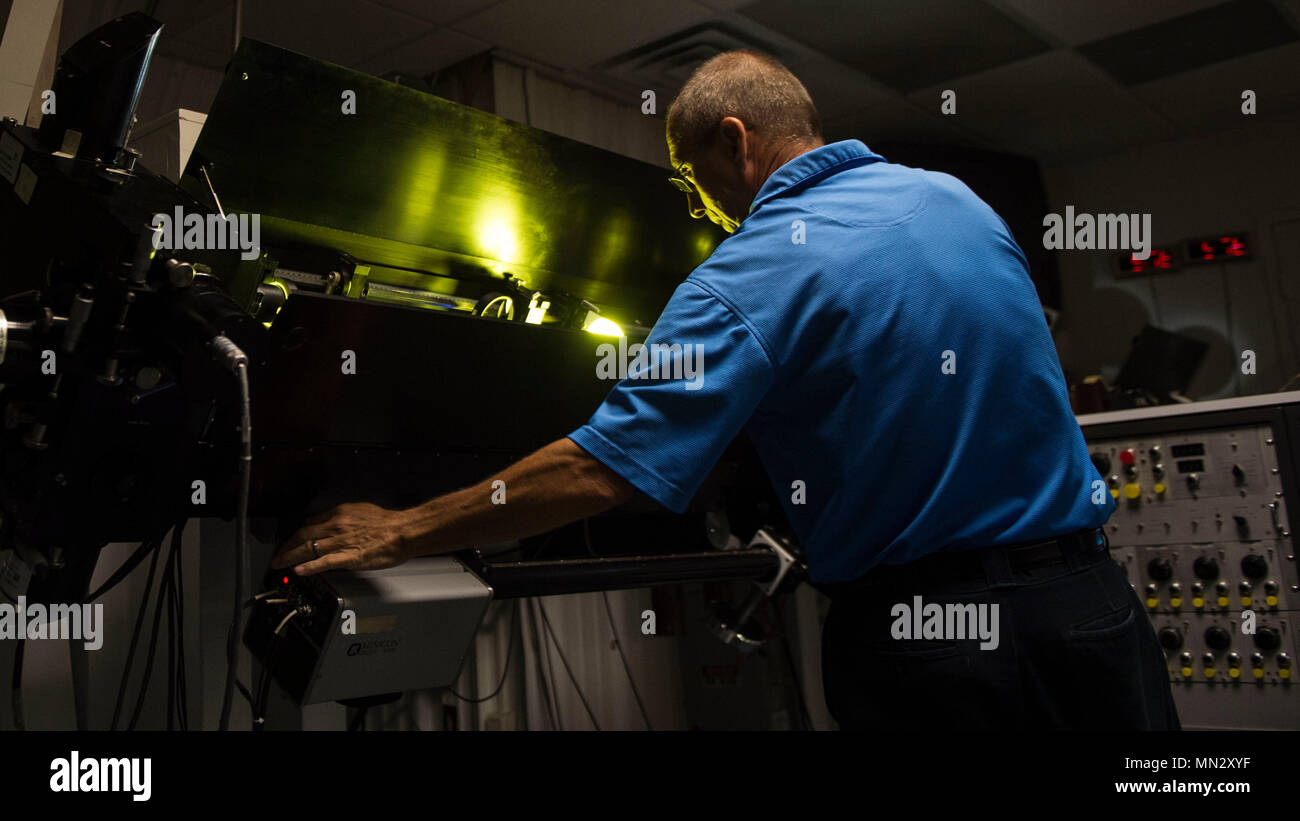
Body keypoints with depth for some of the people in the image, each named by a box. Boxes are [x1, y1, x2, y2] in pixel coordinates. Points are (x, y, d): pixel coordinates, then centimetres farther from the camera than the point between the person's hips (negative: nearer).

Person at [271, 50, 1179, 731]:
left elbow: (599, 473, -20)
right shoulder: (962, 200, 4)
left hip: (918, 633, -6)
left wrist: (400, 533, -10)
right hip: (1088, 598, 6)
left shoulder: (745, 282, -15)